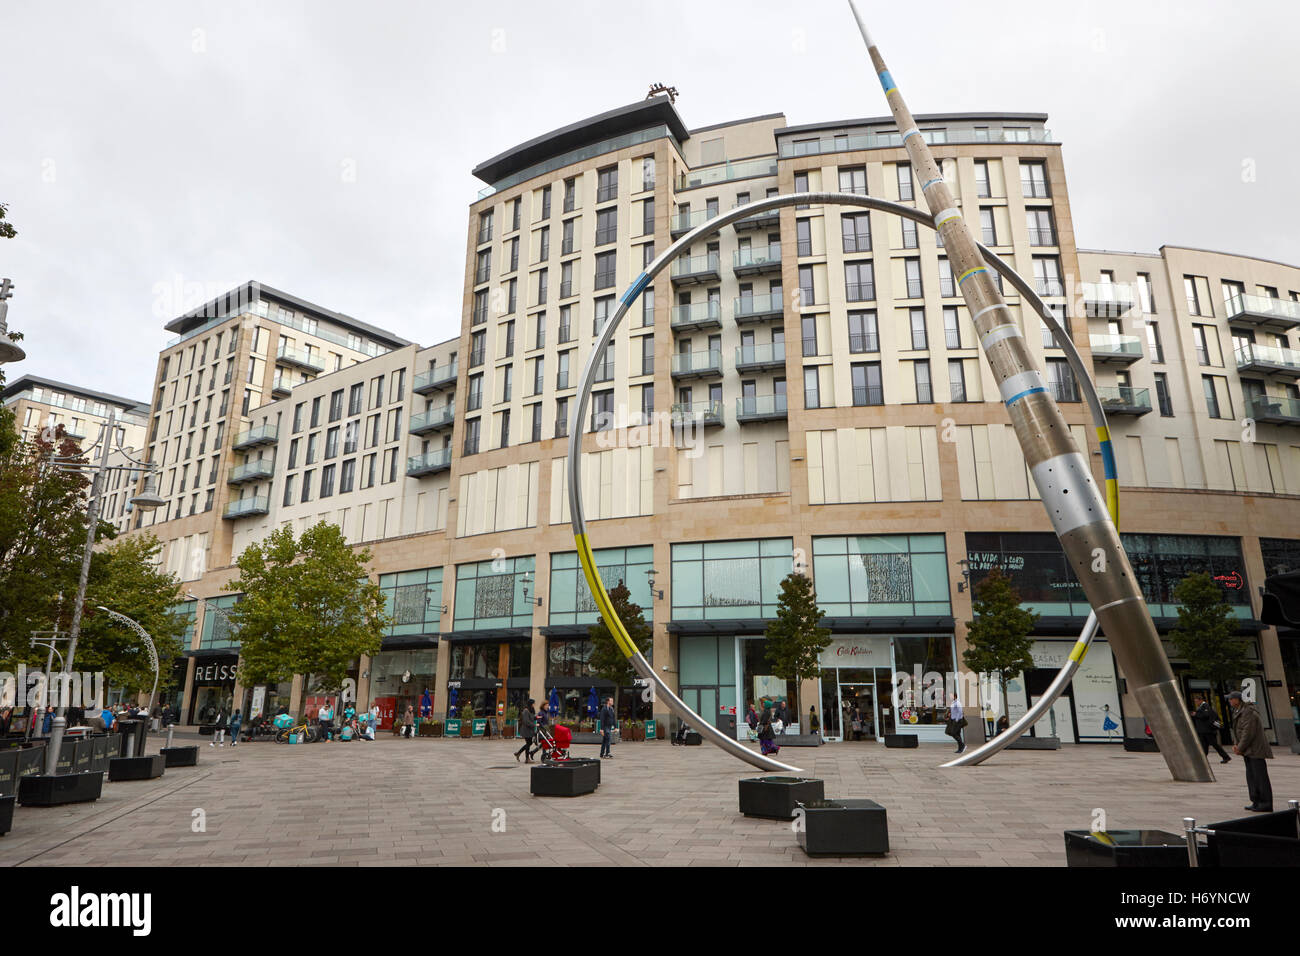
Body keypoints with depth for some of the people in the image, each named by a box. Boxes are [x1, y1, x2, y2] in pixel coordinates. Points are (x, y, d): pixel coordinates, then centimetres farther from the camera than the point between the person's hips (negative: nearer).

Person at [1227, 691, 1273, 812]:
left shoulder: (1248, 712, -18)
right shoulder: (1238, 712, 14)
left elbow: (1248, 733, -21)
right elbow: (1238, 731, 19)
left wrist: (1240, 748, -14)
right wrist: (1236, 745, 6)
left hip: (1256, 750, -10)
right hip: (1249, 751, 10)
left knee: (1260, 777, -5)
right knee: (1251, 777, 11)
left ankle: (1266, 804, -1)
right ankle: (1257, 802, 16)